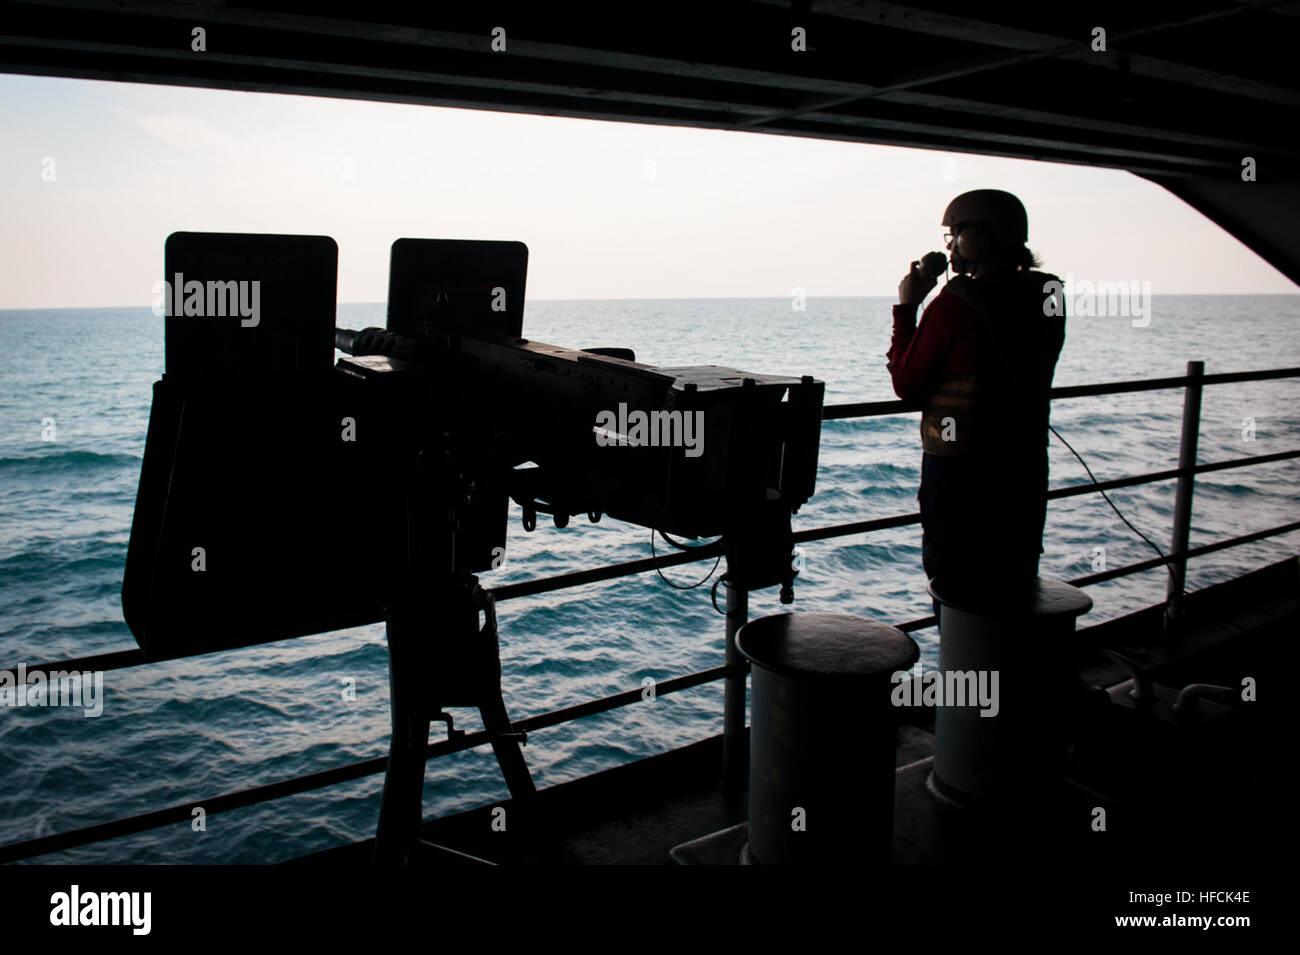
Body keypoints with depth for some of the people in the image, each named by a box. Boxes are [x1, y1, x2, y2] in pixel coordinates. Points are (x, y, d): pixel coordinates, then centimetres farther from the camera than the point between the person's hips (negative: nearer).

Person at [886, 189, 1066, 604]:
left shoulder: (954, 304, -16)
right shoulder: (1046, 296, 3)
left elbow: (907, 384, -8)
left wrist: (906, 307, 1)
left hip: (959, 472, -6)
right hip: (1026, 471, 6)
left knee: (958, 591, 7)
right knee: (1016, 591, 17)